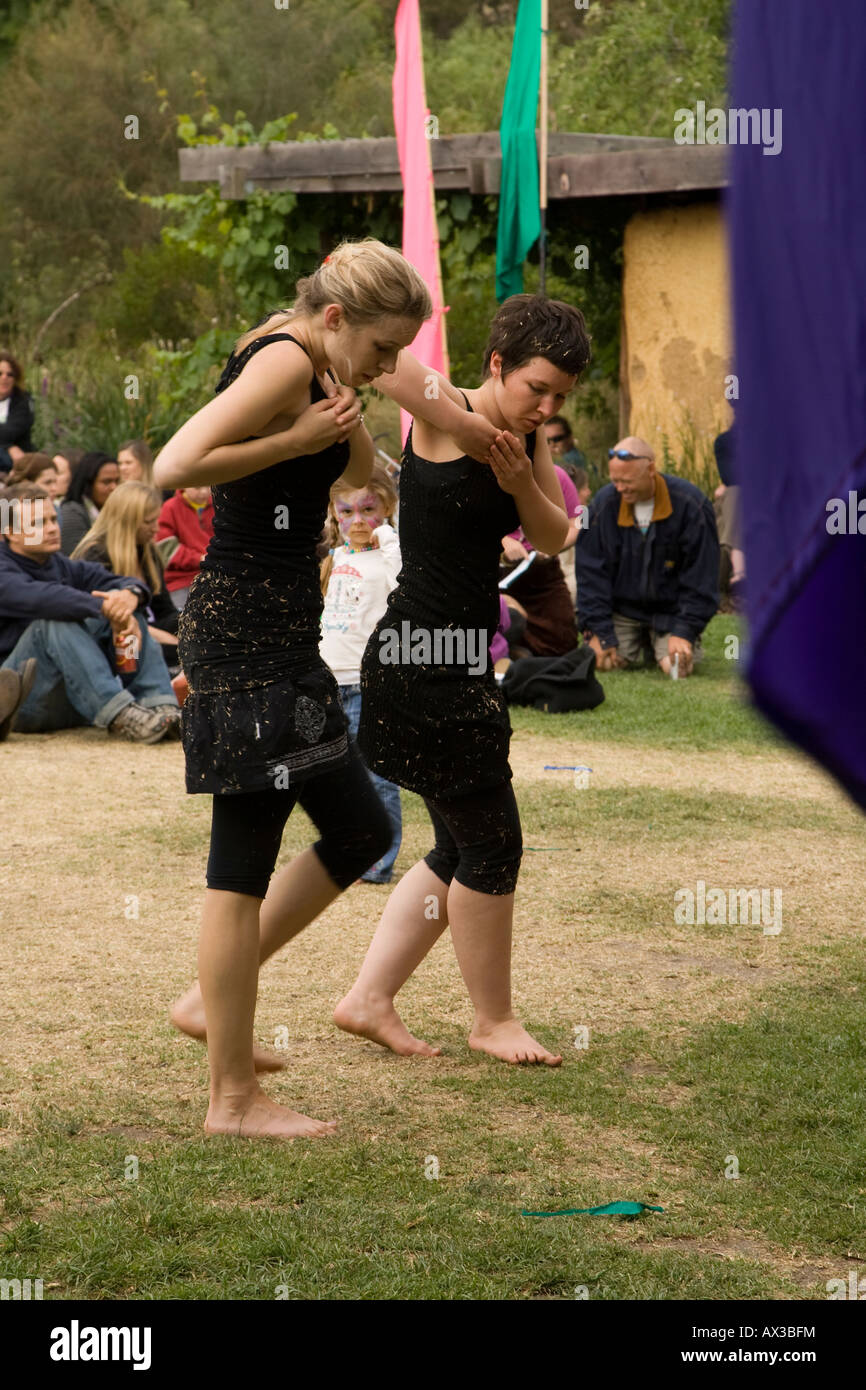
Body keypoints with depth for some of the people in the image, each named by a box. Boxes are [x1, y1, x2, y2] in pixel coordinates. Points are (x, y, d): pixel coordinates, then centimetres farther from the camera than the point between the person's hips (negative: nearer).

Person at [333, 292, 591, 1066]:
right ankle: (494, 1019, 16)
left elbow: (554, 540, 6)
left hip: (466, 666, 9)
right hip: (422, 661, -9)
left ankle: (369, 1000, 23)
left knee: (462, 849, 15)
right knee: (491, 842, -1)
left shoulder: (529, 440, 9)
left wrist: (522, 485, -12)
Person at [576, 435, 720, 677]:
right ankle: (639, 643, 20)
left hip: (671, 611, -2)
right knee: (603, 663, -16)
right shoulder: (603, 505, -9)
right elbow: (590, 573, -5)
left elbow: (701, 576, -11)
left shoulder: (690, 505, -16)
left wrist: (685, 631, -17)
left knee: (678, 668, -19)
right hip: (622, 609, 2)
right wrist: (598, 631, -12)